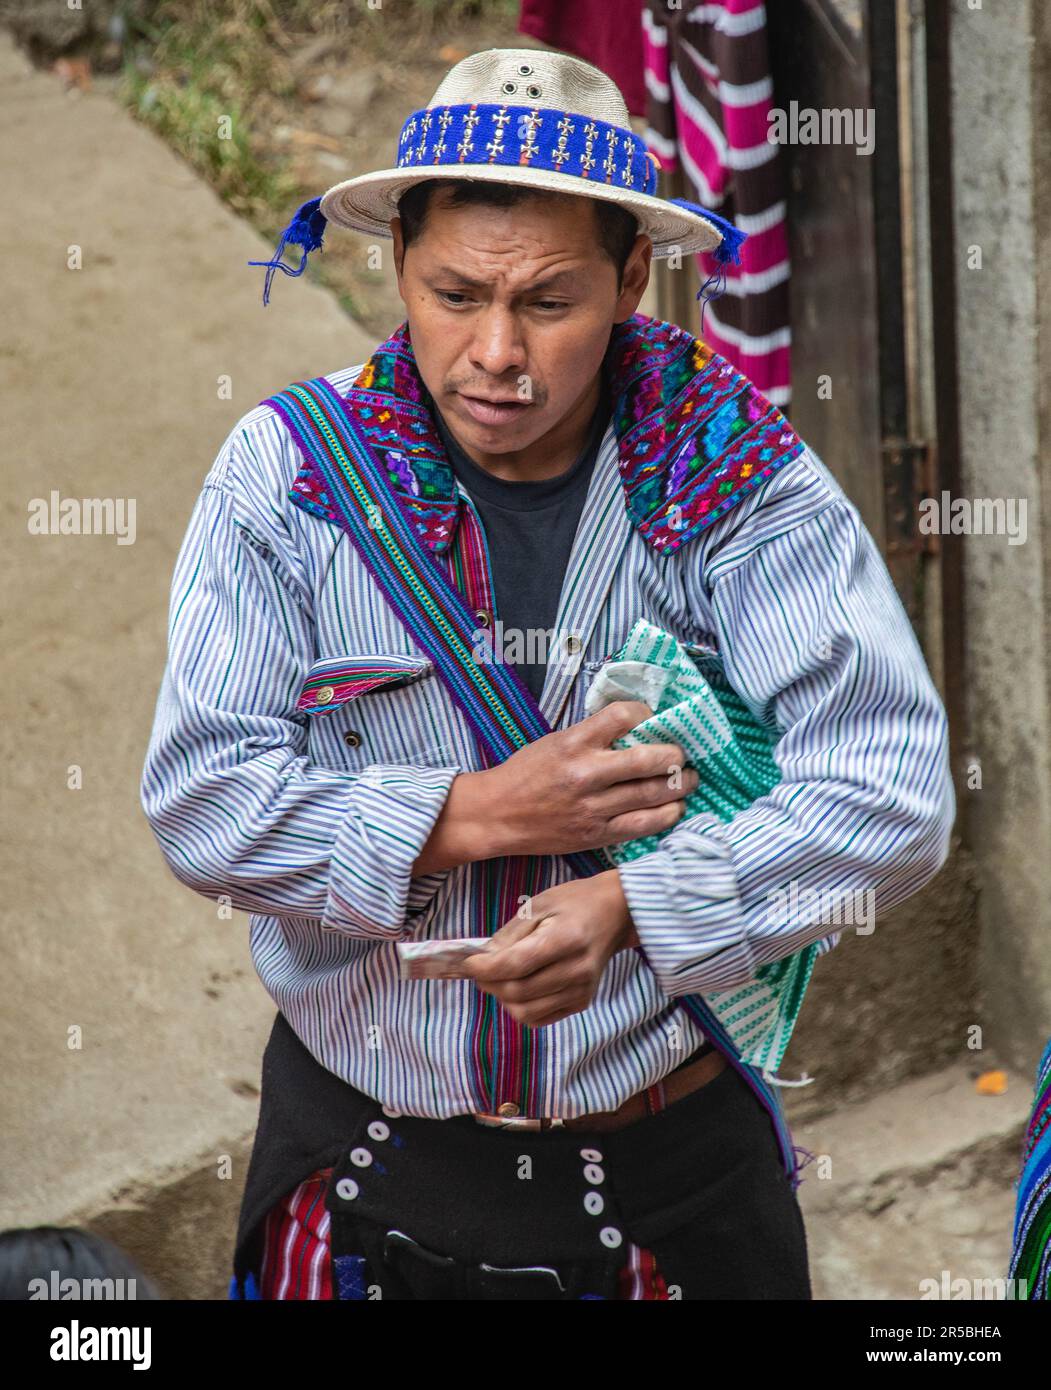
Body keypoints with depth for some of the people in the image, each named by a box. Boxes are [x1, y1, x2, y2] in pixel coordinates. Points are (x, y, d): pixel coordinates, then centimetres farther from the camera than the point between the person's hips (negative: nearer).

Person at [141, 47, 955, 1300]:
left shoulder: (738, 481, -11)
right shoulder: (289, 470, -8)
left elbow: (892, 794, -18)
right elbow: (201, 797, -12)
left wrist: (631, 907, -29)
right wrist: (474, 817, -21)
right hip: (358, 1149, 1)